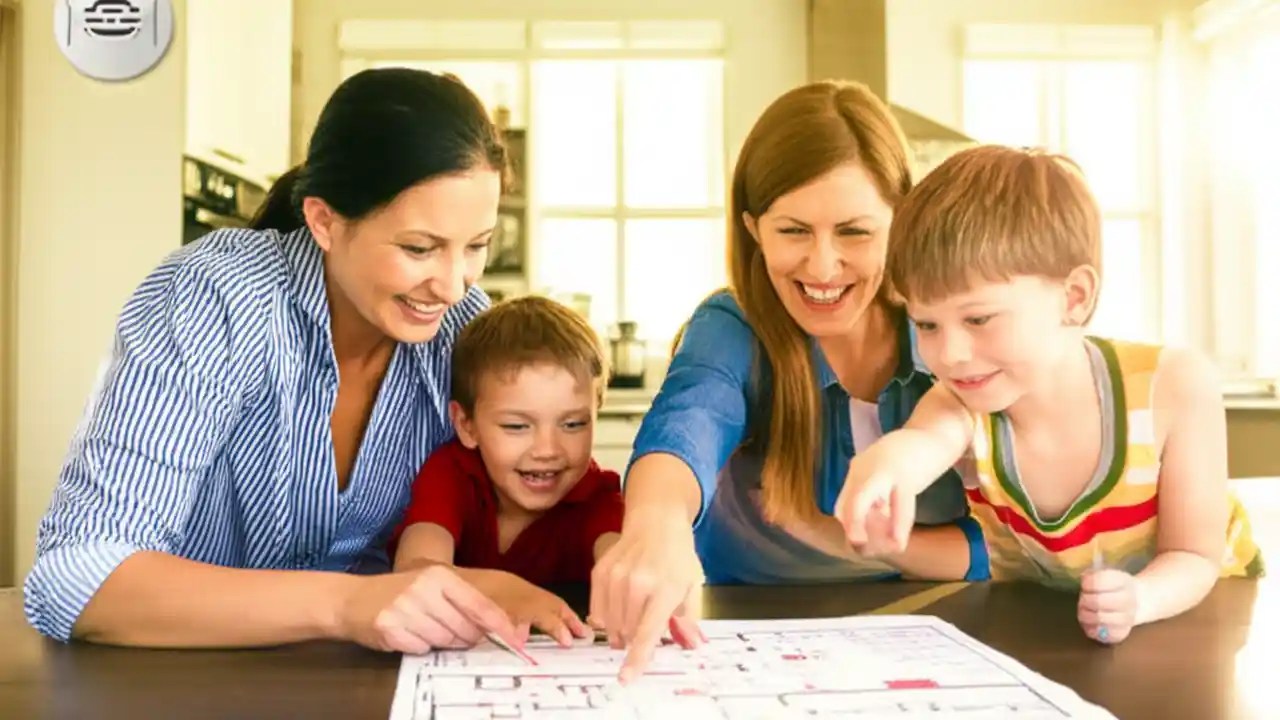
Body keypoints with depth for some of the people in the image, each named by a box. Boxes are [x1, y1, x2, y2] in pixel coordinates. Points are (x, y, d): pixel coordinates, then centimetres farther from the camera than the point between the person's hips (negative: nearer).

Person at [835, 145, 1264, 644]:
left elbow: (1193, 555, -15)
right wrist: (893, 458, -67)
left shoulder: (1173, 386, -22)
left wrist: (1139, 601, -37)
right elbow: (927, 439, -44)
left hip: (1188, 615, -1)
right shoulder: (962, 404, -20)